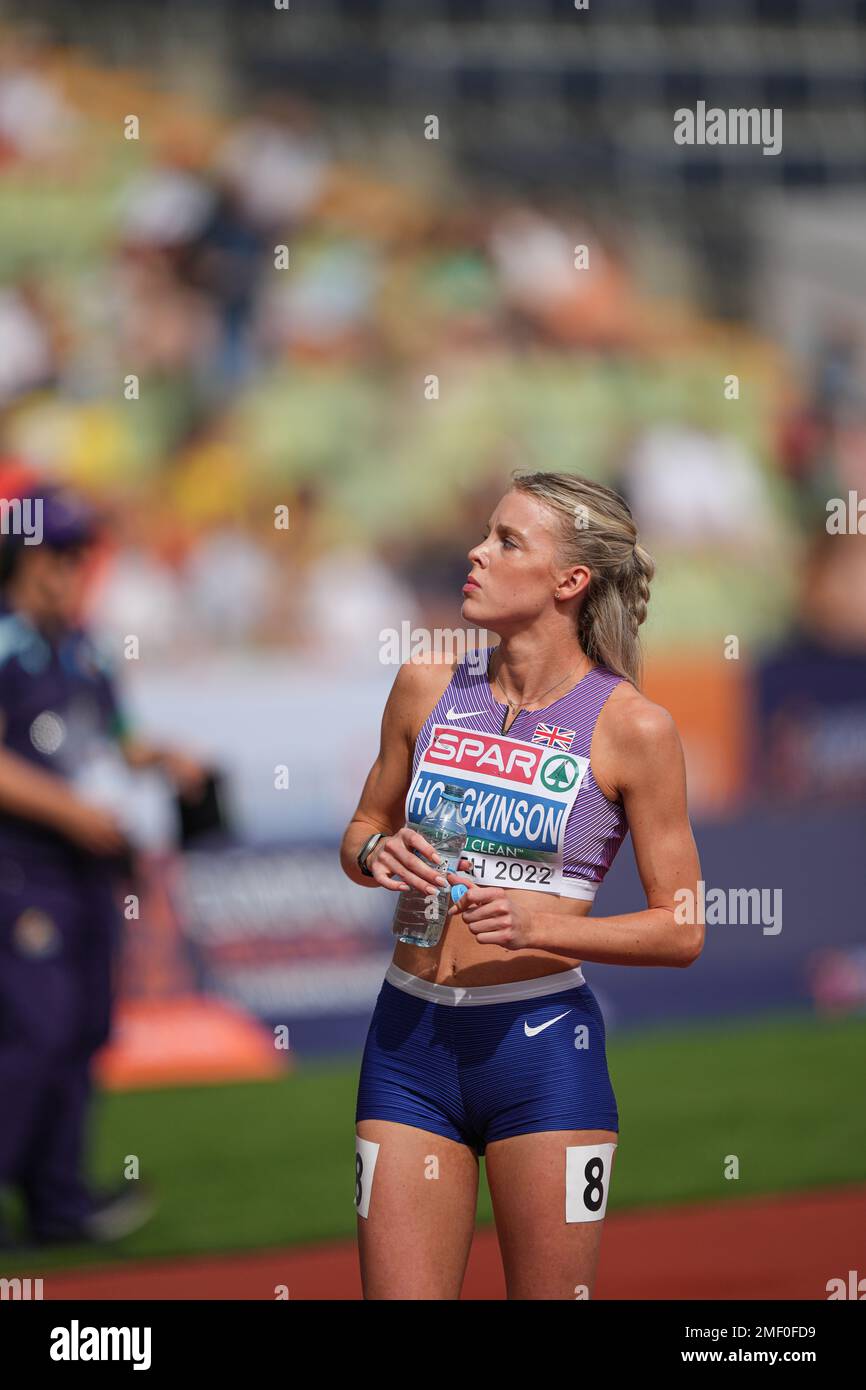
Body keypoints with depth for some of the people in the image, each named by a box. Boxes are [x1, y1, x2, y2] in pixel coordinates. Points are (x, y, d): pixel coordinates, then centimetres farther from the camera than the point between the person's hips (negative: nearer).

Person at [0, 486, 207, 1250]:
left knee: (82, 1032, 7)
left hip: (88, 866, 8)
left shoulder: (84, 650, 17)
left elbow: (117, 741, 24)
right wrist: (70, 809, -21)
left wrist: (162, 759, 3)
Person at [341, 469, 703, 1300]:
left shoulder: (632, 726, -5)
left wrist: (538, 927, -17)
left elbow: (681, 930, -3)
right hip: (409, 1043, 3)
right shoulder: (427, 688, 7)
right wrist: (379, 855, -4)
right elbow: (362, 831, 21)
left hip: (543, 1047, -3)